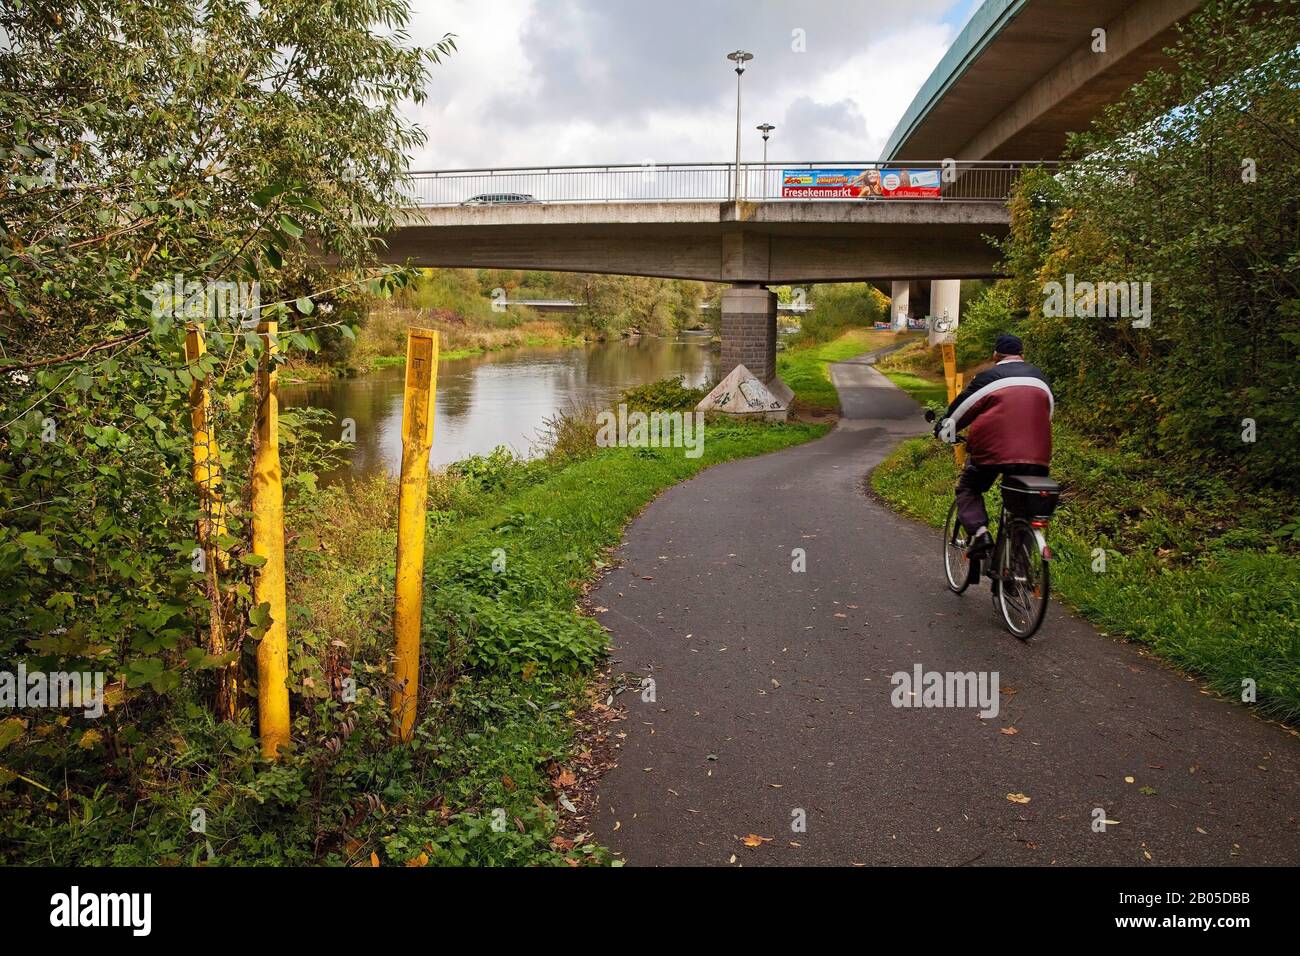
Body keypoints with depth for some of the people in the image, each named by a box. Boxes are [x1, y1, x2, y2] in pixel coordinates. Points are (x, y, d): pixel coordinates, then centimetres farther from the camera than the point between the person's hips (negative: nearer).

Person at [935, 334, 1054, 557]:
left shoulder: (989, 377, 3)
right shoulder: (1040, 378, 18)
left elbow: (961, 407, 8)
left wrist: (943, 429, 24)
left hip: (993, 448, -4)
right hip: (1036, 455, 4)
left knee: (968, 489, 14)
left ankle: (979, 532, -9)